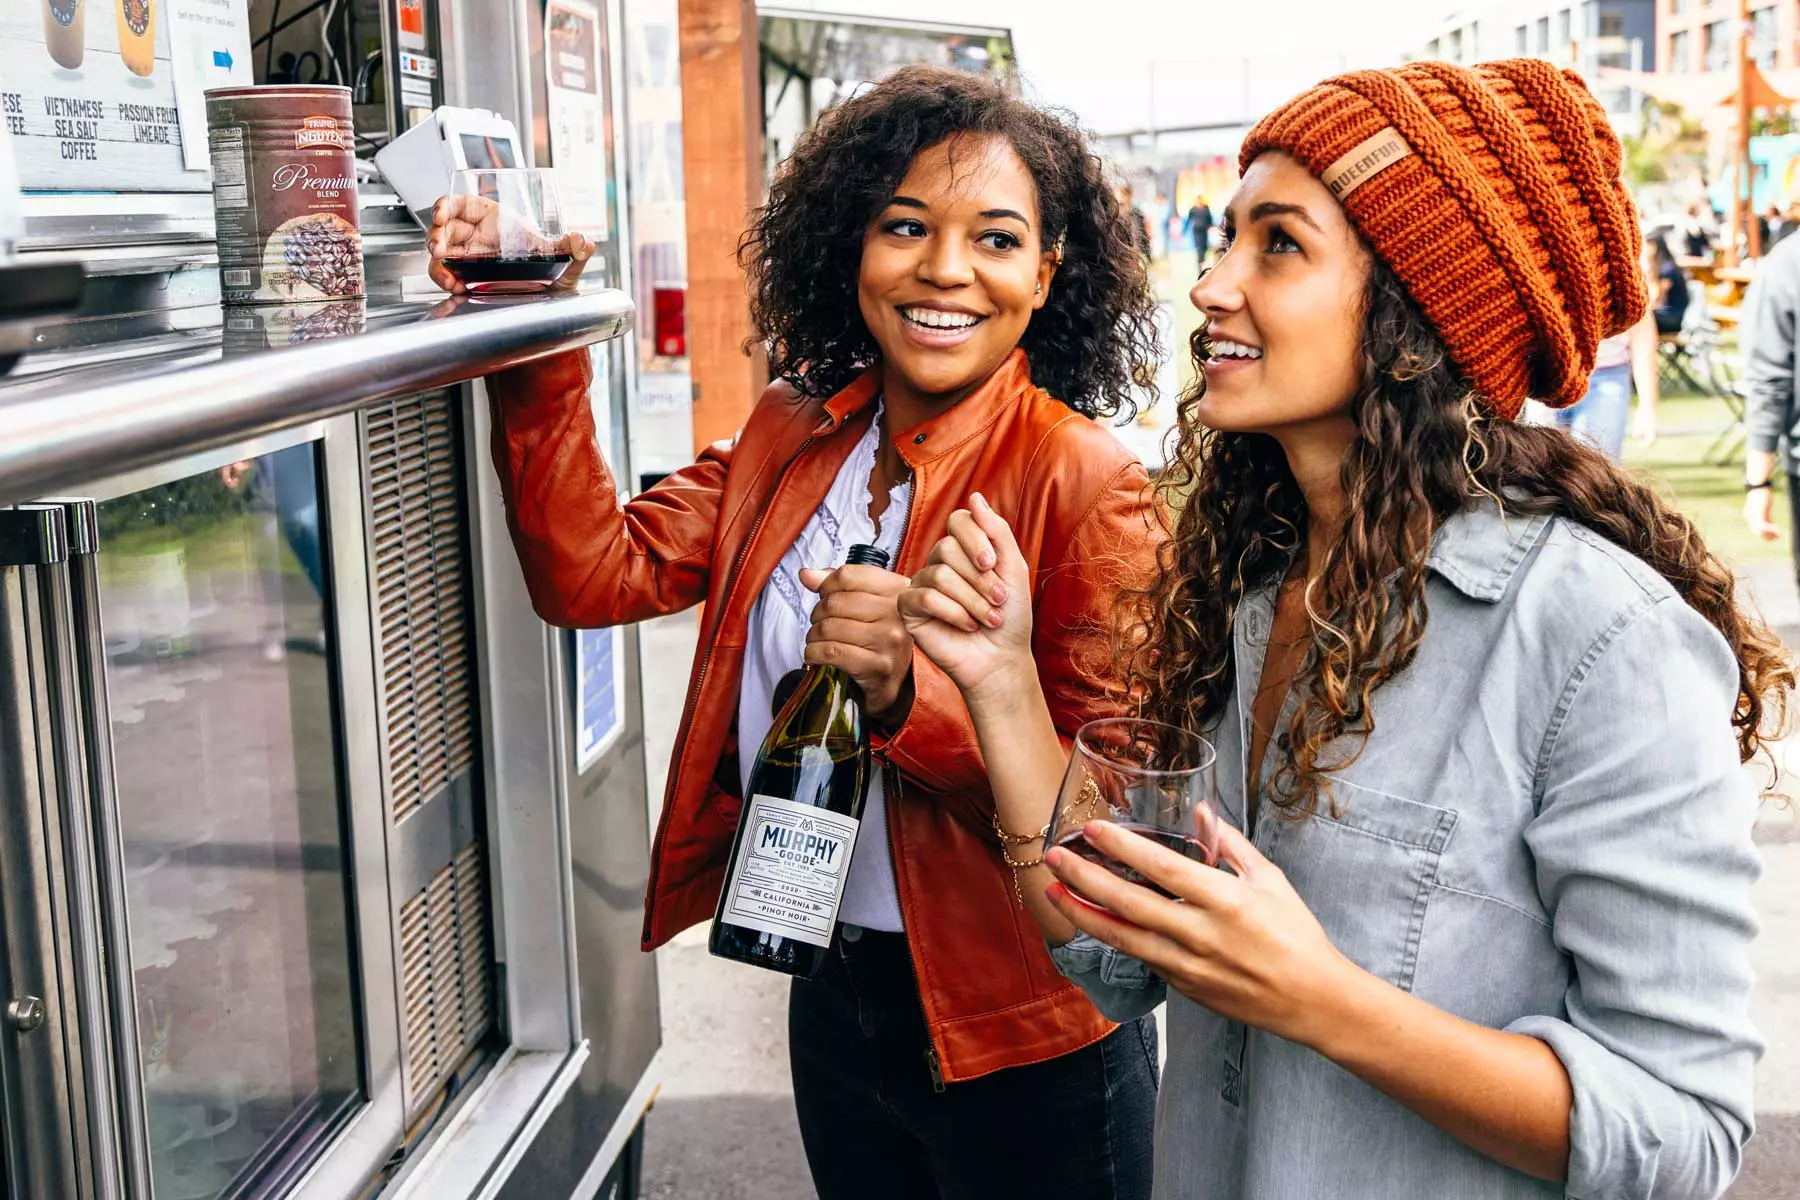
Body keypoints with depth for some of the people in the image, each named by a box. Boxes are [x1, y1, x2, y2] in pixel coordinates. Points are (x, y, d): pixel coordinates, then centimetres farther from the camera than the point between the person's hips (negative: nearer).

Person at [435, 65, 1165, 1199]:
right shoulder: (795, 434, 2)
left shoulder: (1087, 484, -18)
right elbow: (597, 572, -6)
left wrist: (911, 695, -34)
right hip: (832, 999, 6)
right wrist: (538, 353, -15)